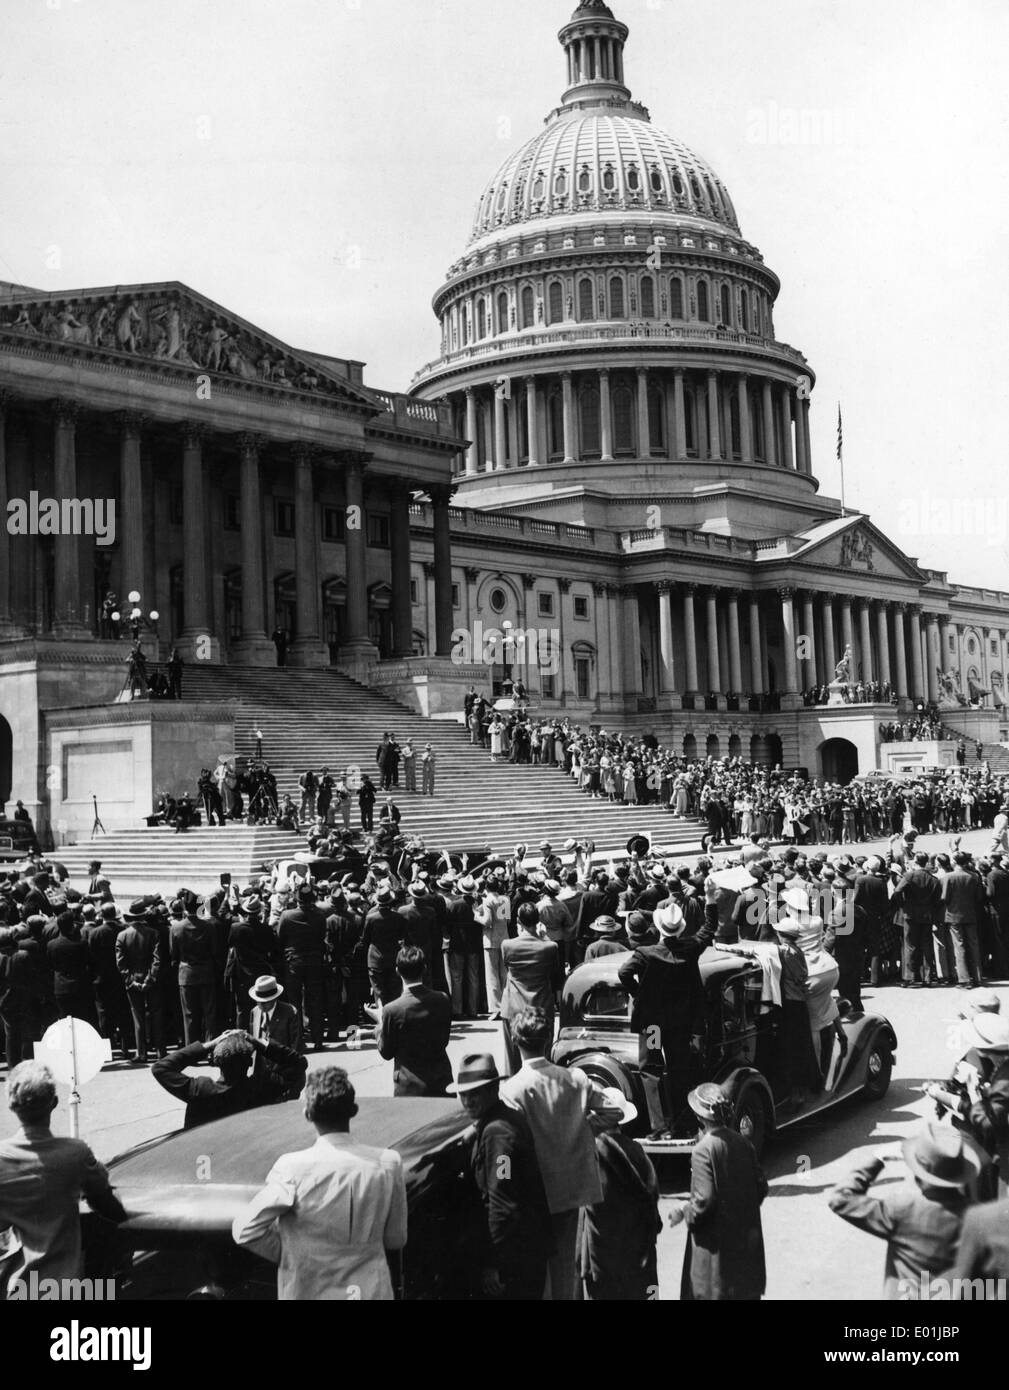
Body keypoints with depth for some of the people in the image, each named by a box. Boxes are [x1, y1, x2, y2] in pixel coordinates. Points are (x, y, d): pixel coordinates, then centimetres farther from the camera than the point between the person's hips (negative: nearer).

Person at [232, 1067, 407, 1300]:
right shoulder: (388, 1164, -9)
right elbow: (396, 1239, 1)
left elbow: (244, 1230, -13)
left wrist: (287, 1251, 2)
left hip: (307, 1292, -2)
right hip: (372, 1291, 2)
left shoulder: (293, 1168, -16)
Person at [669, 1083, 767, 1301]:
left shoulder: (703, 1150, -19)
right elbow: (761, 1187, 6)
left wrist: (684, 1212, -4)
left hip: (717, 1245, -7)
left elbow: (704, 1201, -22)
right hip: (747, 1237, 7)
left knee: (710, 1293, 4)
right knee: (747, 1291, 18)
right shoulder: (743, 1144, 0)